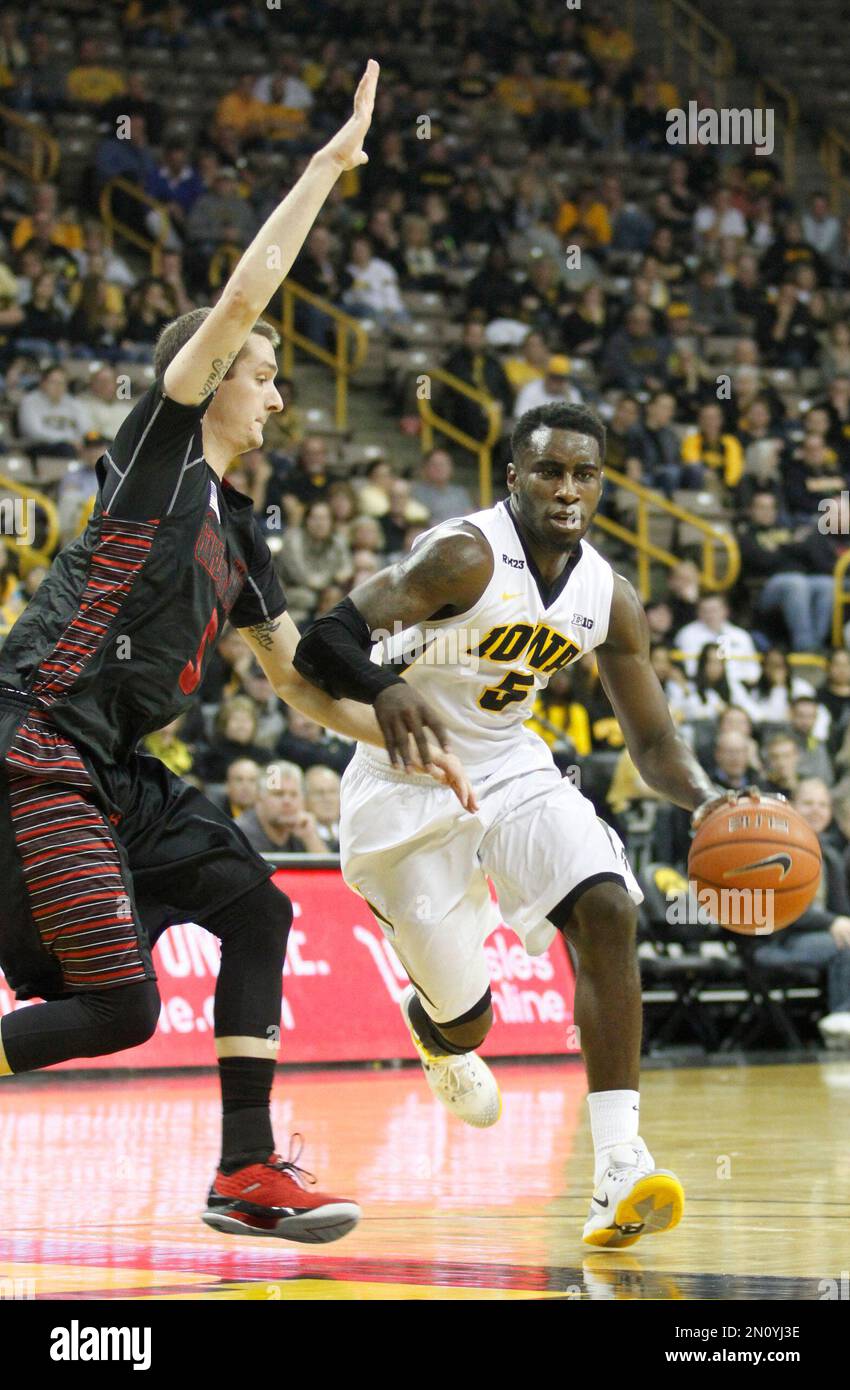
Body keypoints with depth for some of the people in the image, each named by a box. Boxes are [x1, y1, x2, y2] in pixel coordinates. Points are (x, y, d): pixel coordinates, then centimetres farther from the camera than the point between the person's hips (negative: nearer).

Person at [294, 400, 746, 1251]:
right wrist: (385, 693, -52)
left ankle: (618, 1171, -26)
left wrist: (705, 799, -19)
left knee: (607, 910, -22)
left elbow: (653, 744, 3)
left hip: (511, 767, 5)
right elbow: (324, 639, -29)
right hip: (409, 778, -5)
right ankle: (437, 1033, 45)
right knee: (464, 1019, 0)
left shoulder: (610, 599, -4)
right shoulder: (466, 557, -23)